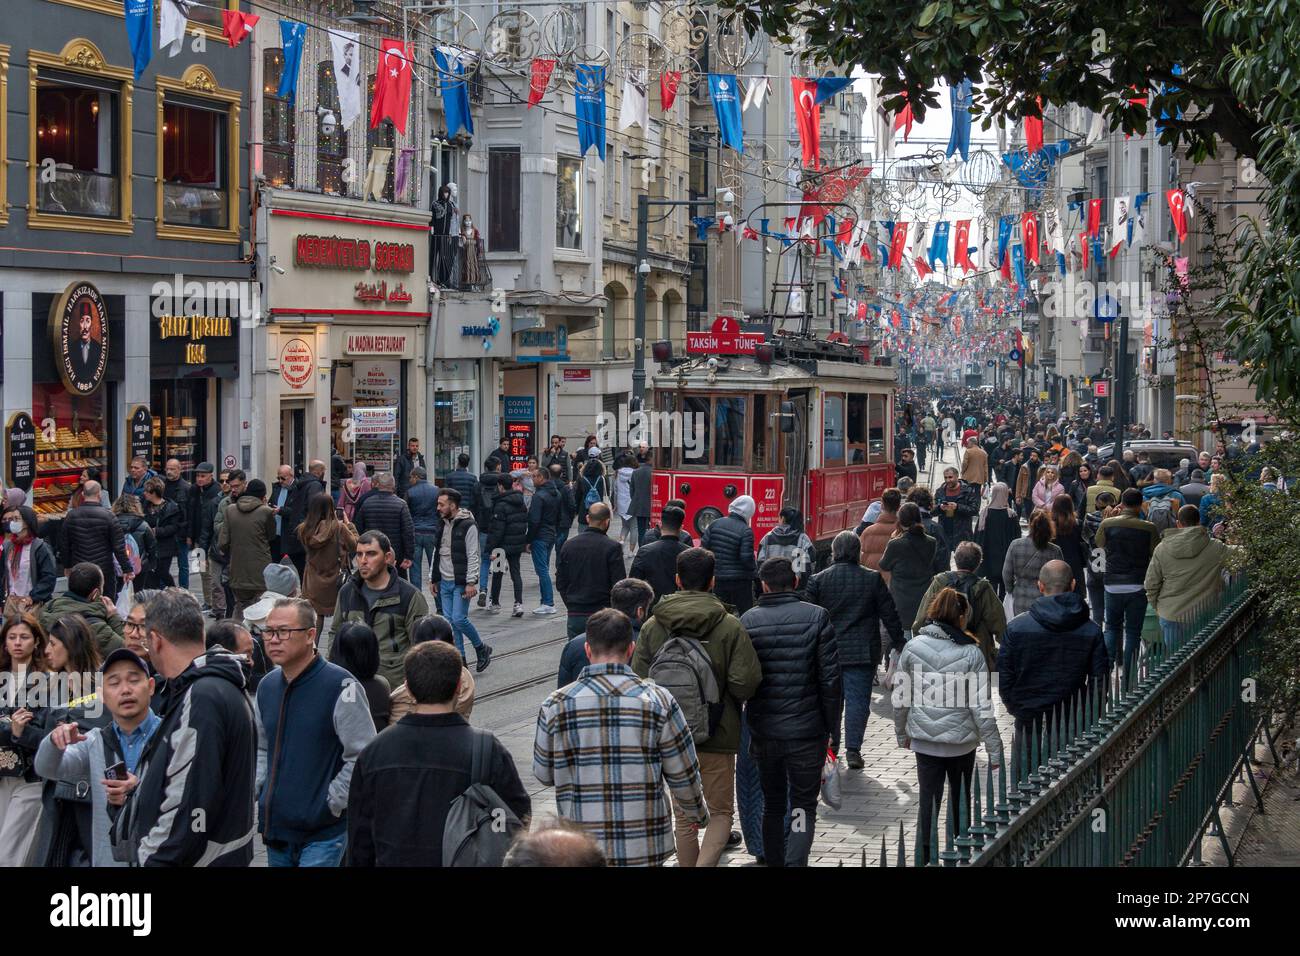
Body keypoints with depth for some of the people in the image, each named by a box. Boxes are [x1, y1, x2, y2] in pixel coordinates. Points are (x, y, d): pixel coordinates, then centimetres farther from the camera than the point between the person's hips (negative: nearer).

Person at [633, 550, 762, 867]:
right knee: (720, 812, 7)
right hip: (718, 735, -3)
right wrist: (727, 699, 7)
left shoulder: (652, 627, -1)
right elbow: (746, 683, -15)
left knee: (683, 816, 17)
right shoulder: (729, 626, -10)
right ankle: (705, 864, -13)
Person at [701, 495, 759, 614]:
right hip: (740, 582, -5)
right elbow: (747, 558, -18)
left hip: (717, 580, 5)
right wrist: (755, 574, -2)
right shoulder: (746, 531, -14)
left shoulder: (715, 524, 1)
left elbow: (703, 547, 2)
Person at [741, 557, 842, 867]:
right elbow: (831, 679, -7)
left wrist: (746, 729, 13)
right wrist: (833, 730, 1)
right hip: (806, 732, -2)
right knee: (804, 807, 4)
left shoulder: (747, 620, 0)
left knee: (772, 805, 18)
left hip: (764, 733, 2)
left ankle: (773, 862, 24)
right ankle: (795, 861, -14)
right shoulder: (816, 617, -6)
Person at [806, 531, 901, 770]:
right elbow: (890, 615, 1)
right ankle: (853, 749, -6)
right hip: (862, 652, -1)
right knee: (858, 699, 1)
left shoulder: (818, 580, -2)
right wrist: (899, 643, 12)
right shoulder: (873, 579, -3)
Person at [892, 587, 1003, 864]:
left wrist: (902, 732, 17)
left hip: (924, 738, 1)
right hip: (961, 738, -1)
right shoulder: (971, 653, -11)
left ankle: (925, 857, 3)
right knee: (960, 799, 17)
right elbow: (982, 706, -11)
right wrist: (994, 749, -5)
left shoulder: (913, 647, -4)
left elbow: (899, 696, 3)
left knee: (928, 801, 6)